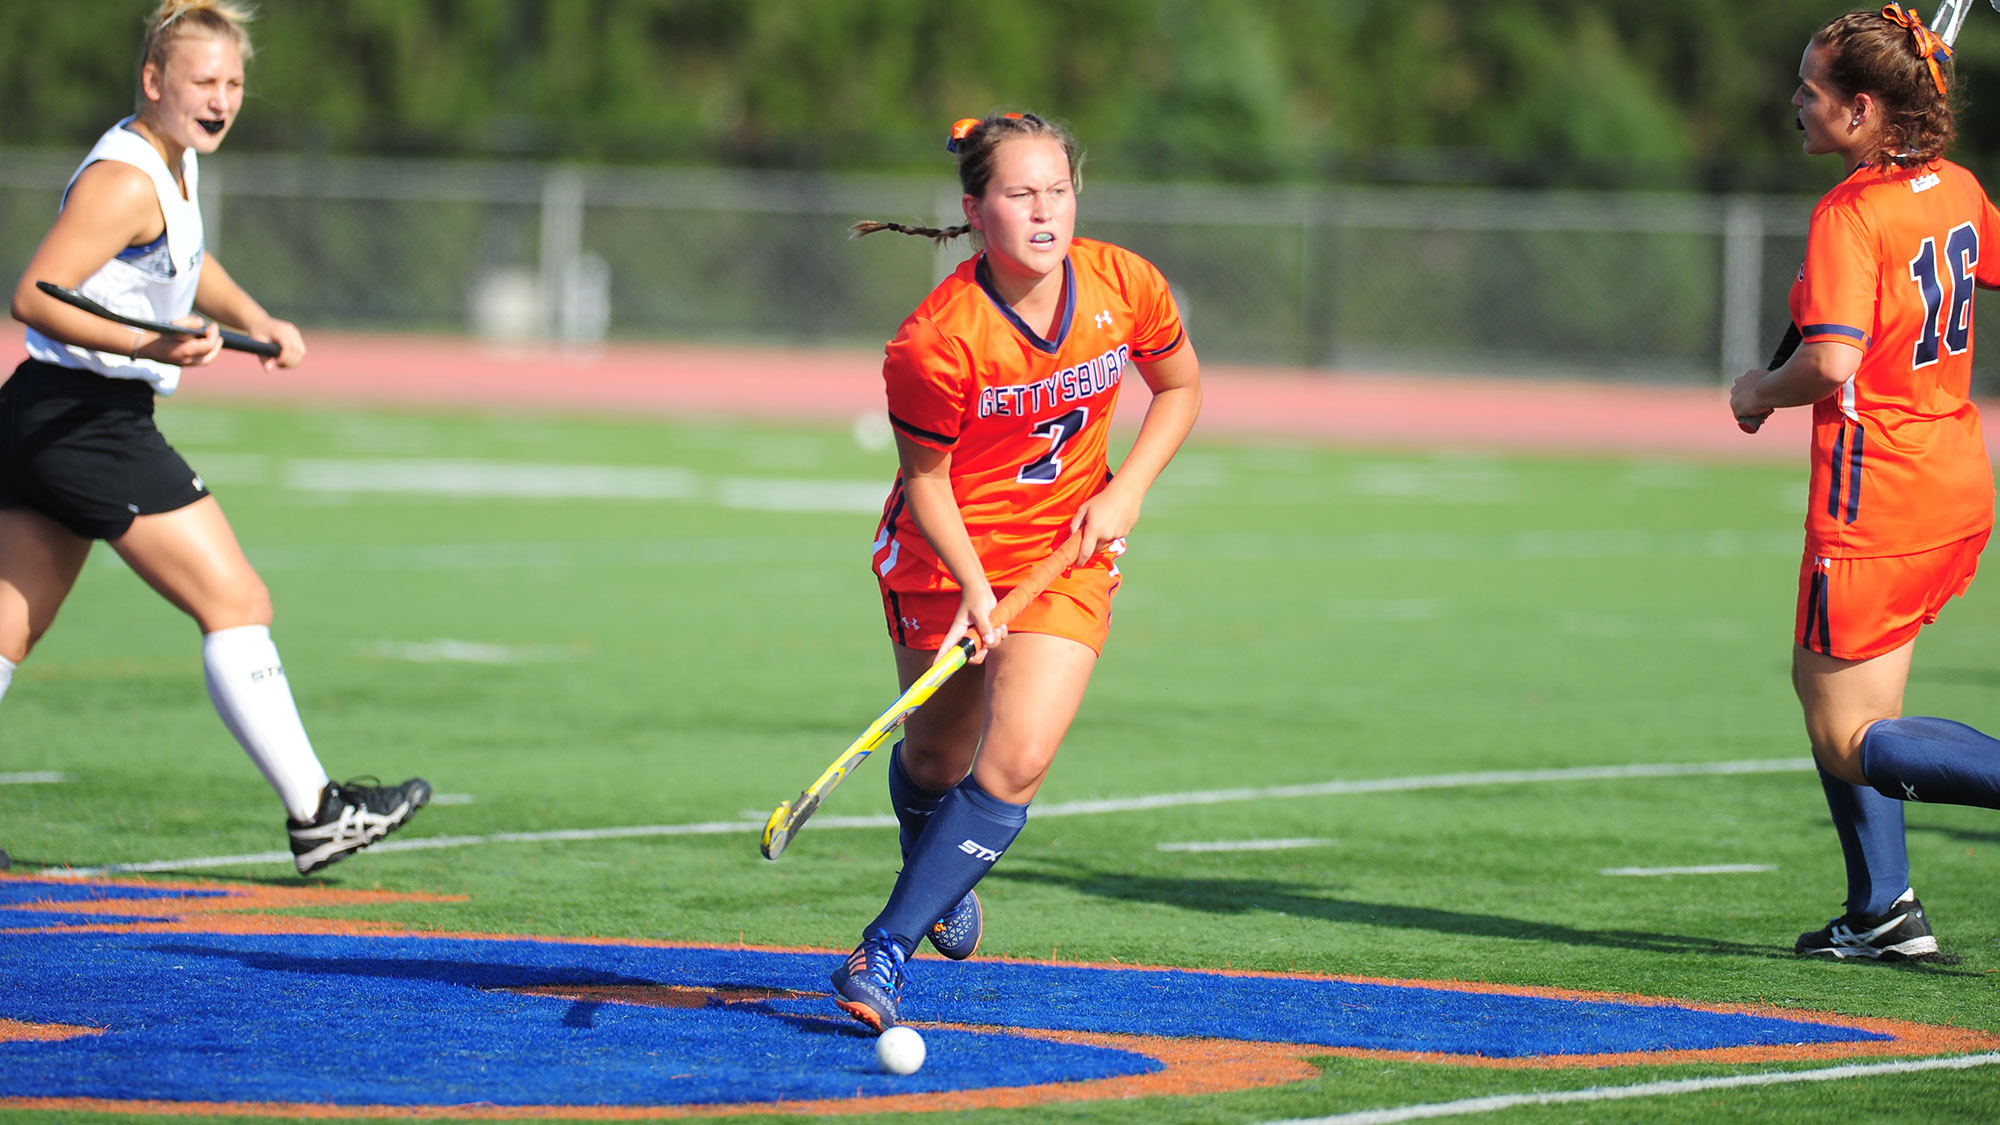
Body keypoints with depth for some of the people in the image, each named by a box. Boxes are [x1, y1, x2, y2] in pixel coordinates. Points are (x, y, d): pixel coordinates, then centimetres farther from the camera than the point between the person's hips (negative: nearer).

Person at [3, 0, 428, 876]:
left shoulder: (175, 161, 14)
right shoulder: (126, 180, -18)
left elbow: (184, 265, 33)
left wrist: (253, 320, 16)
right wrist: (148, 346, -32)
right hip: (89, 419, -10)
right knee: (236, 603, -6)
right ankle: (314, 815, -4)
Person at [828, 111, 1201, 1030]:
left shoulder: (1125, 287, -14)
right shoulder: (935, 341, -25)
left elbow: (1180, 387, 6)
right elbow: (925, 478, -13)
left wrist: (1126, 491, -7)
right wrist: (973, 585, -25)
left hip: (1067, 554, 2)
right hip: (946, 552, -2)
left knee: (1017, 762, -15)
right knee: (936, 756, 12)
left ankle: (887, 948, -10)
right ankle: (941, 877, 48)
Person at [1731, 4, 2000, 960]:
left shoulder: (1848, 216, -18)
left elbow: (1831, 363, -28)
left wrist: (1759, 393, -10)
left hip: (1874, 502, -9)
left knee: (1850, 740, -1)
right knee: (1820, 677, 22)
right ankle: (1883, 908, 22)